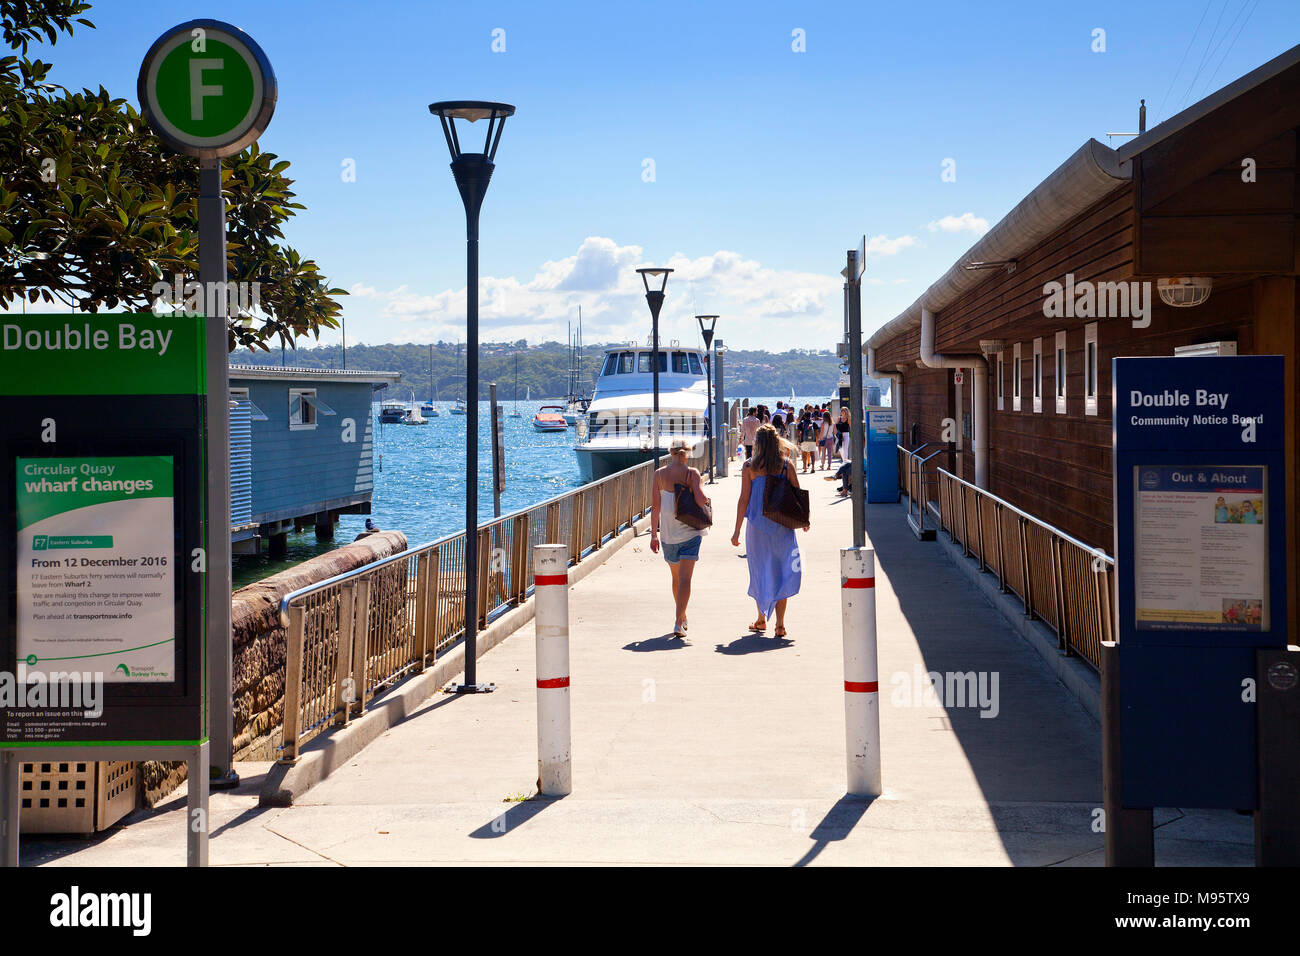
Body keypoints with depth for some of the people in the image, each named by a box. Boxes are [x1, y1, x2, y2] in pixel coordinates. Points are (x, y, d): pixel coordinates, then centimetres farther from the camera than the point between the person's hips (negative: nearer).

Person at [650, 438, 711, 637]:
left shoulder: (660, 474, -1)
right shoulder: (692, 473, -7)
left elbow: (655, 506, -1)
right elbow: (701, 500, -18)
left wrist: (654, 534, 5)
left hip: (668, 532, 2)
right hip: (690, 531, -2)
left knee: (676, 577, 19)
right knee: (685, 578, -5)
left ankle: (682, 617, 33)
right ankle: (679, 622, -16)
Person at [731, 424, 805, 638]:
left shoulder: (749, 467, -5)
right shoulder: (787, 465, -2)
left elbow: (744, 500, -6)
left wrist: (737, 530, -1)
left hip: (757, 525, 0)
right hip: (782, 525, 0)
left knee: (760, 571, 14)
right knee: (782, 572, 5)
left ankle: (761, 619, 24)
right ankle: (780, 623, -2)